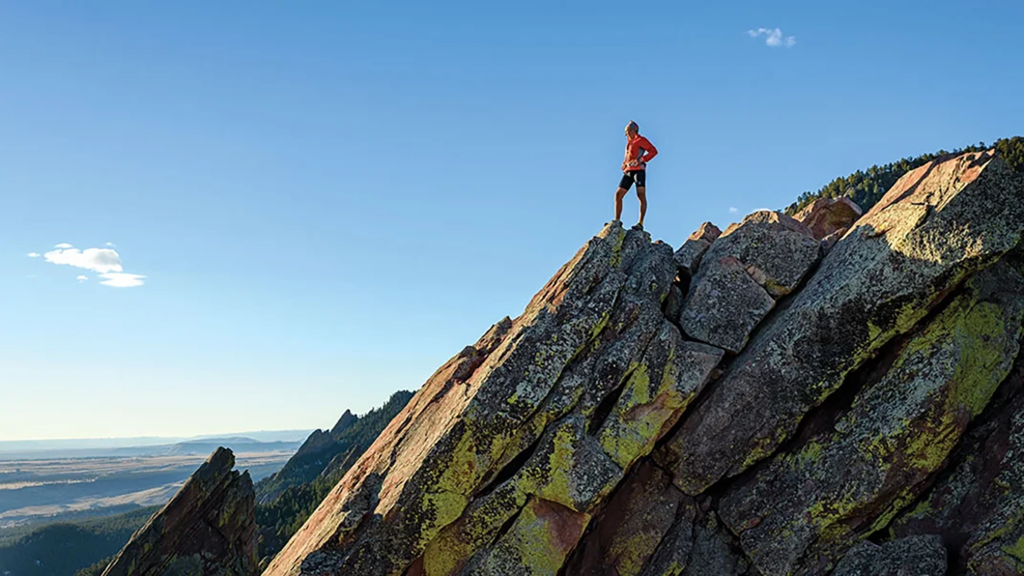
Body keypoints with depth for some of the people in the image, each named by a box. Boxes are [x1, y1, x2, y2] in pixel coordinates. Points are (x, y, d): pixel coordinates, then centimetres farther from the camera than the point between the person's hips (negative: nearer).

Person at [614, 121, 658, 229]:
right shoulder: (629, 142, 24)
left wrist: (641, 160, -16)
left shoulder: (641, 140, 3)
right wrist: (624, 164, 13)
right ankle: (617, 222, 4)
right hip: (628, 171, 8)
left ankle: (641, 223, -21)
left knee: (641, 195, -15)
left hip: (639, 170, -8)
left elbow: (653, 151, -6)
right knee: (618, 194, 0)